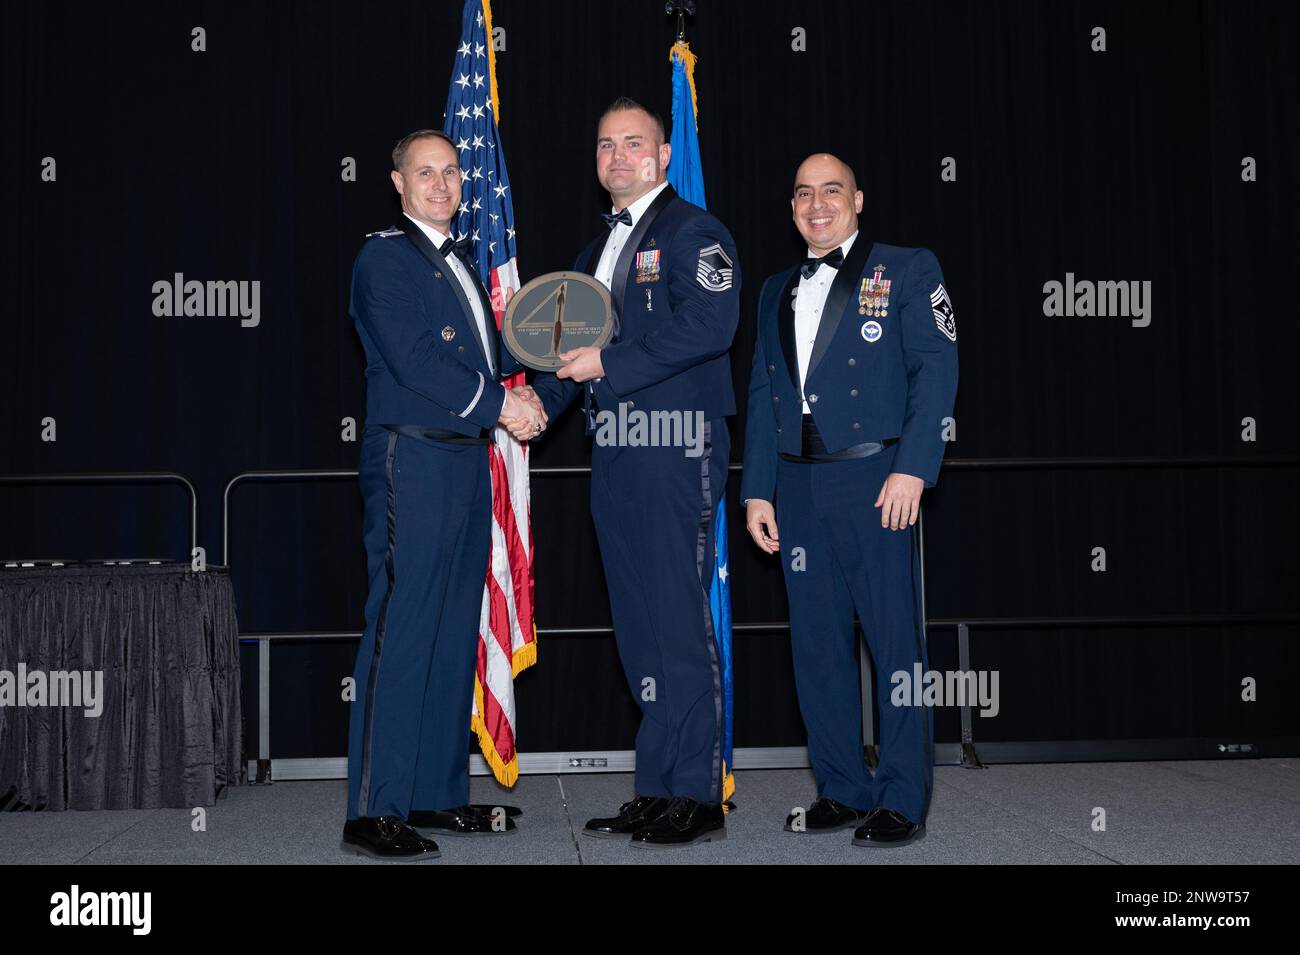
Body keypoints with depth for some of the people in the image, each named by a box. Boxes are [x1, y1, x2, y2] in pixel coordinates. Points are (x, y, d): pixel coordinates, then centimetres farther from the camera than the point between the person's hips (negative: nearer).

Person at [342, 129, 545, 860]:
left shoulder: (461, 267, 22)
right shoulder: (384, 259, -4)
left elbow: (489, 356, 22)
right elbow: (413, 362, -14)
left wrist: (520, 394, 2)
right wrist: (499, 405, -10)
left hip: (466, 462, 9)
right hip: (412, 461, -8)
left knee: (454, 634, 10)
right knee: (401, 631, -10)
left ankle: (440, 794, 17)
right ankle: (375, 812, -7)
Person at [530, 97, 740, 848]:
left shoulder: (693, 231, -4)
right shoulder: (602, 246, 22)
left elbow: (709, 325, -19)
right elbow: (581, 346, 25)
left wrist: (610, 362, -19)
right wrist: (540, 399, 7)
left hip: (675, 452, -8)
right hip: (617, 456, 8)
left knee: (678, 624, -8)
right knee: (639, 628, 10)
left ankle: (697, 798, -1)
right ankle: (658, 791, 17)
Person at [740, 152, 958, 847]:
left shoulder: (907, 270, 4)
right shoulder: (776, 291, 19)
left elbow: (936, 370, -4)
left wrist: (912, 468, -15)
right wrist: (756, 491, 11)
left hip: (874, 478, -5)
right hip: (798, 485, 5)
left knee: (894, 641, -3)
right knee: (817, 645, 7)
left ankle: (902, 801, 4)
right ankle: (842, 790, 17)